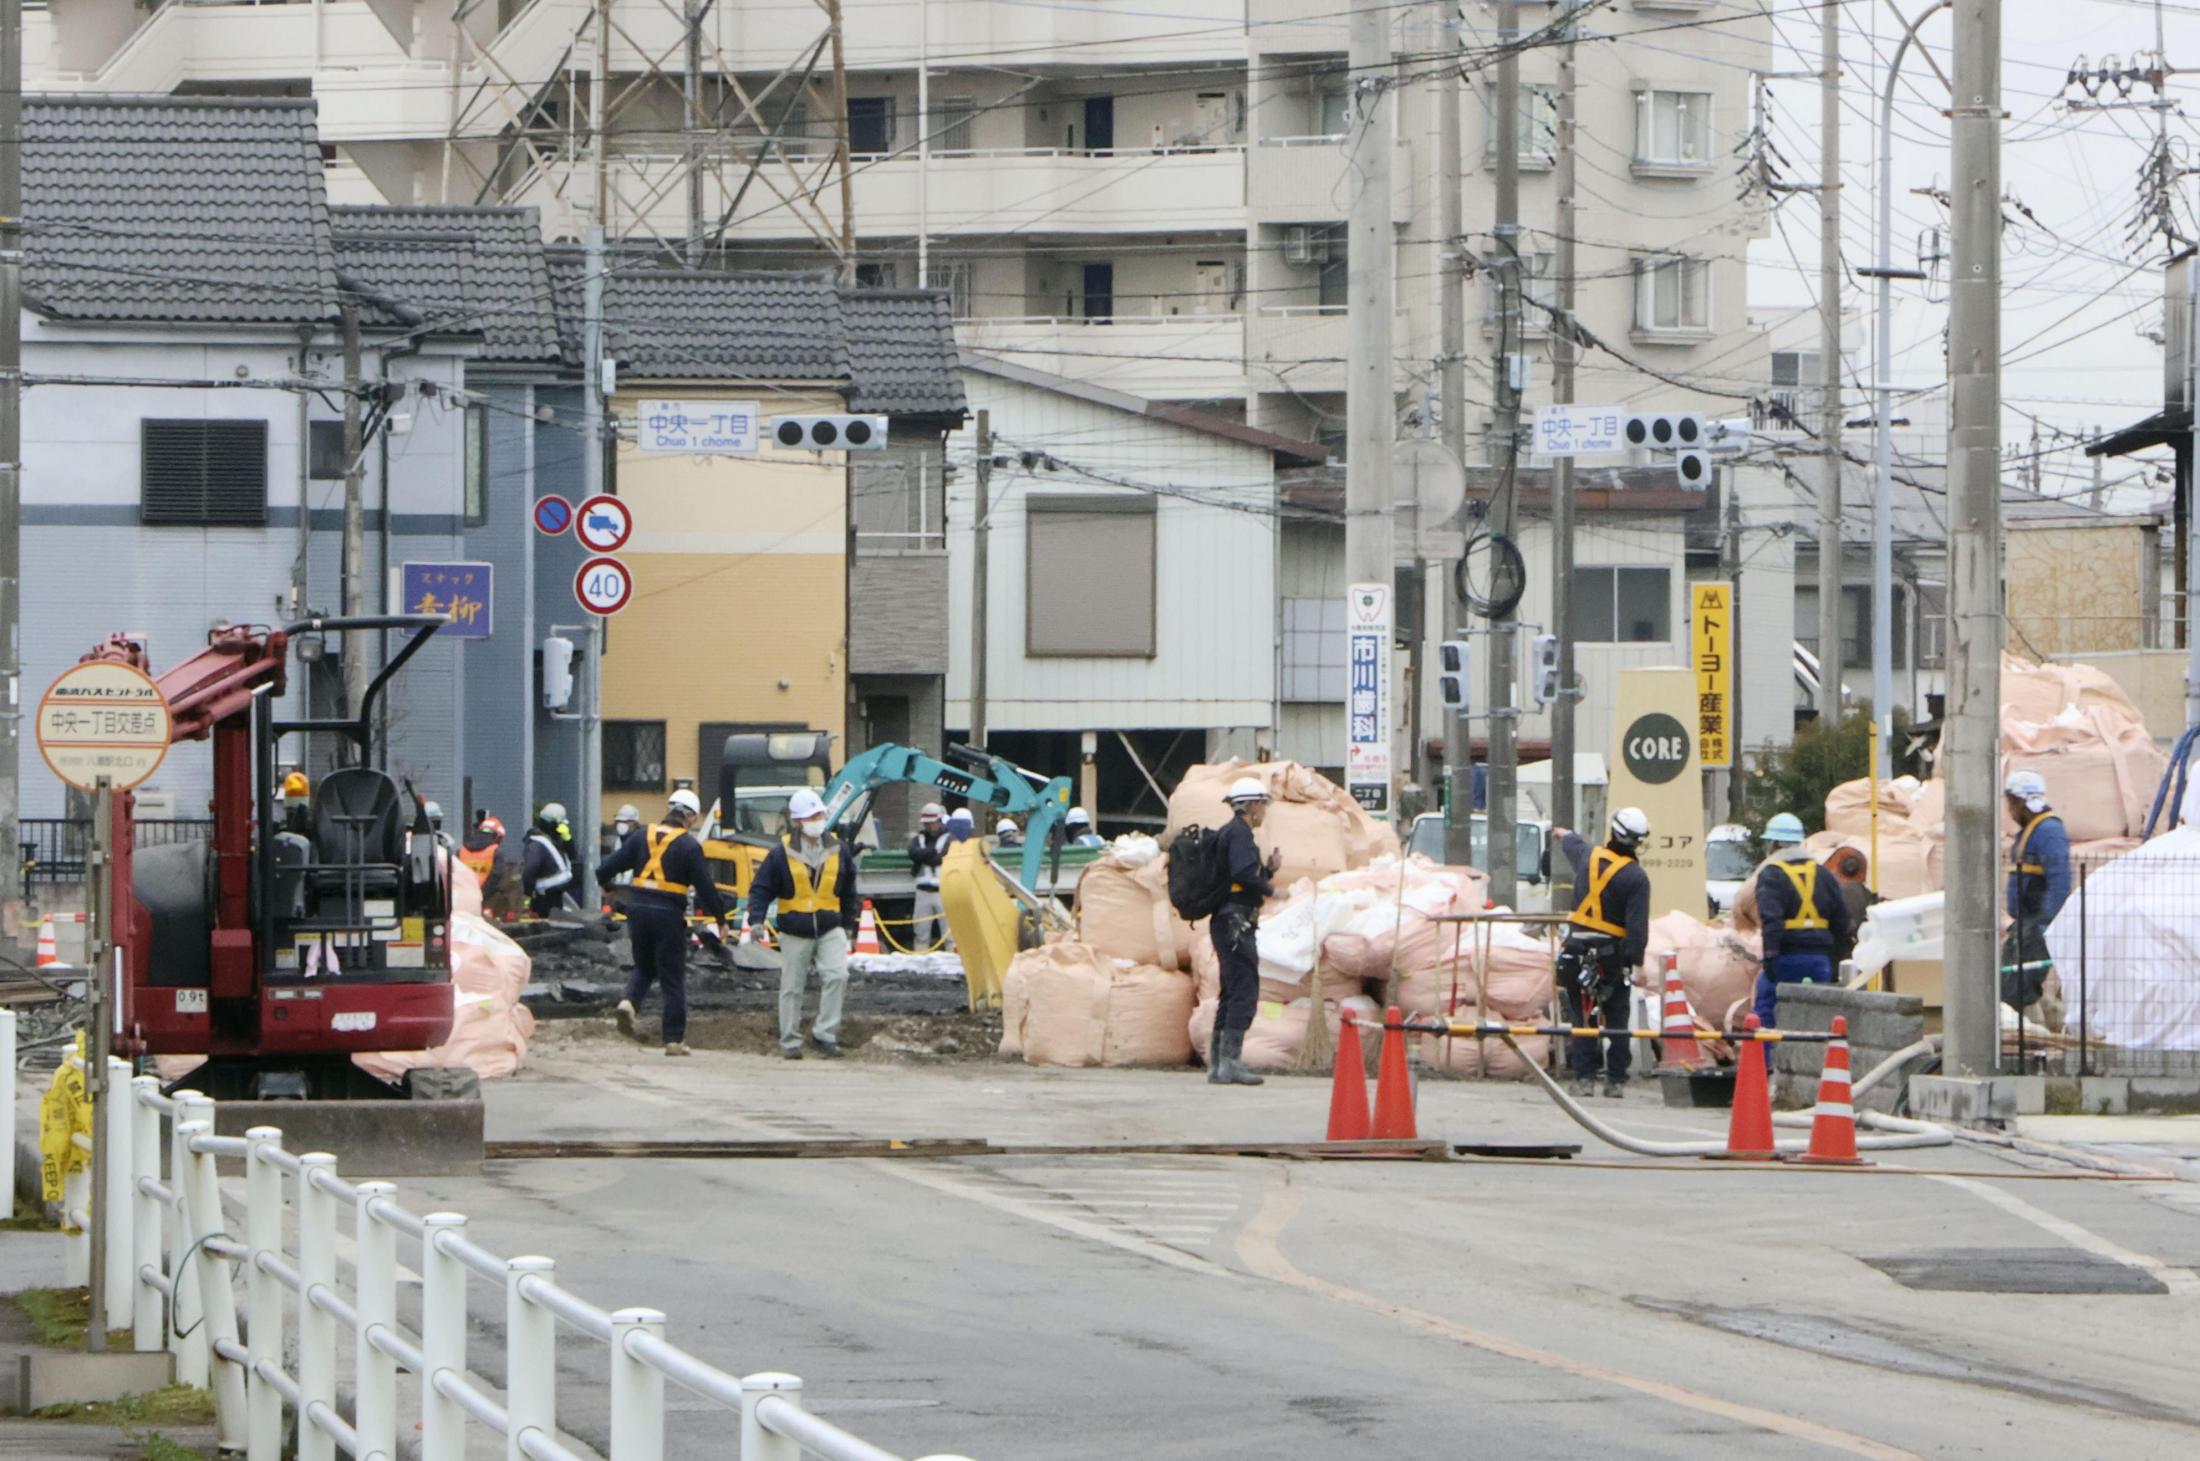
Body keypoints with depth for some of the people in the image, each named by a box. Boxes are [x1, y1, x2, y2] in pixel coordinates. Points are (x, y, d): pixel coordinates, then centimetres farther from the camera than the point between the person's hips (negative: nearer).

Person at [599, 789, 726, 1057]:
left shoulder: (642, 836, 5)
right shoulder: (689, 846, -6)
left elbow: (614, 863, 8)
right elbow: (706, 887, -6)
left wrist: (600, 880, 30)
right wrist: (721, 920, 5)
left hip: (638, 910, 4)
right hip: (669, 915, -4)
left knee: (644, 967, 23)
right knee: (673, 979, 4)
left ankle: (629, 1002, -6)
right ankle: (674, 1040, 4)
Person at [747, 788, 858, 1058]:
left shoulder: (837, 850, 4)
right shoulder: (782, 853, -5)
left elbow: (848, 892, 16)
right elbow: (761, 888, -3)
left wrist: (847, 924, 17)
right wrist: (756, 919, -17)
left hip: (830, 929, 1)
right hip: (794, 932, -1)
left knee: (836, 976, -18)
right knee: (792, 987, 4)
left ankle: (824, 1035, -10)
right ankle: (790, 1041, 15)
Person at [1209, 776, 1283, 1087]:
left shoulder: (1230, 833, 20)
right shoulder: (1240, 834, -11)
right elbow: (1243, 874, -25)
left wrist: (1269, 869, 11)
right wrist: (1269, 889, -10)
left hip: (1227, 923, 11)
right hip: (1237, 923, -11)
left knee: (1232, 993, 13)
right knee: (1245, 992, -11)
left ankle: (1217, 1064, 14)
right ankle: (1230, 1062, -15)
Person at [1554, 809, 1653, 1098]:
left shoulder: (1588, 857, 2)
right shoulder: (1635, 877, -12)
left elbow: (1572, 844, 29)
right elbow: (1637, 925, -17)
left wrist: (1564, 835, 52)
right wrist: (1635, 960, -12)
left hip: (1577, 951, 3)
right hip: (1612, 955, -3)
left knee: (1581, 1018, 7)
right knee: (1616, 1020, 8)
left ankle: (1583, 1078, 2)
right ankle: (1616, 1080, 8)